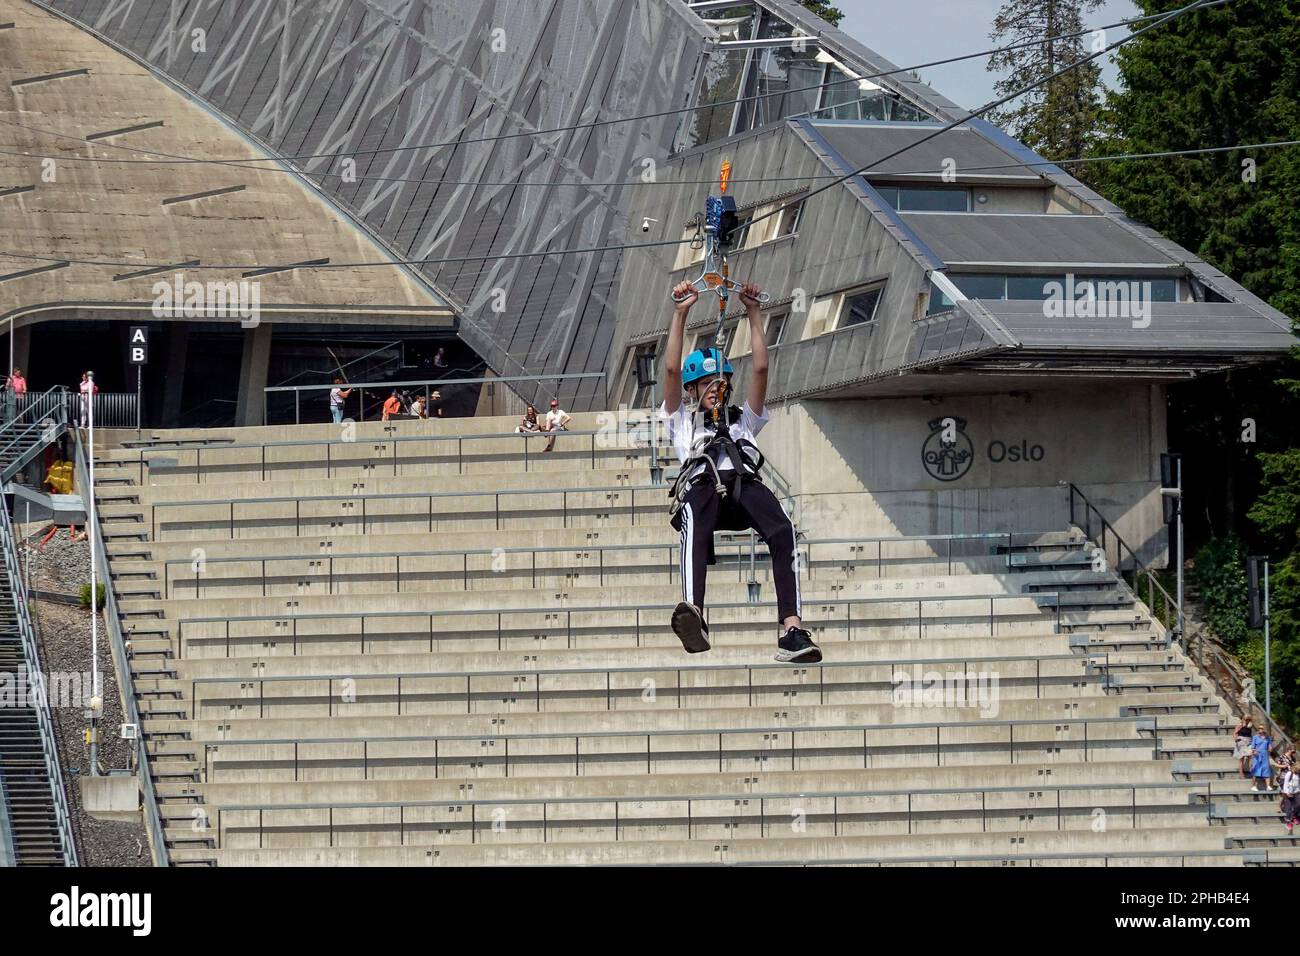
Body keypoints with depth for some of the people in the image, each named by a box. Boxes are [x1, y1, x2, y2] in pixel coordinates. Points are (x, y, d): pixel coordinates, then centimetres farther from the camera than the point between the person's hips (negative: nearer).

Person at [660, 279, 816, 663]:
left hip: (745, 484, 2)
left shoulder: (743, 419, 40)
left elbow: (760, 369, 30)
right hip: (700, 486, -2)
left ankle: (792, 631, -46)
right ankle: (692, 614, -67)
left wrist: (754, 313, 27)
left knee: (783, 531, -33)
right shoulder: (682, 422, 36)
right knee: (694, 523, -41)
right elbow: (672, 370, 24)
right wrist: (680, 314, 22)